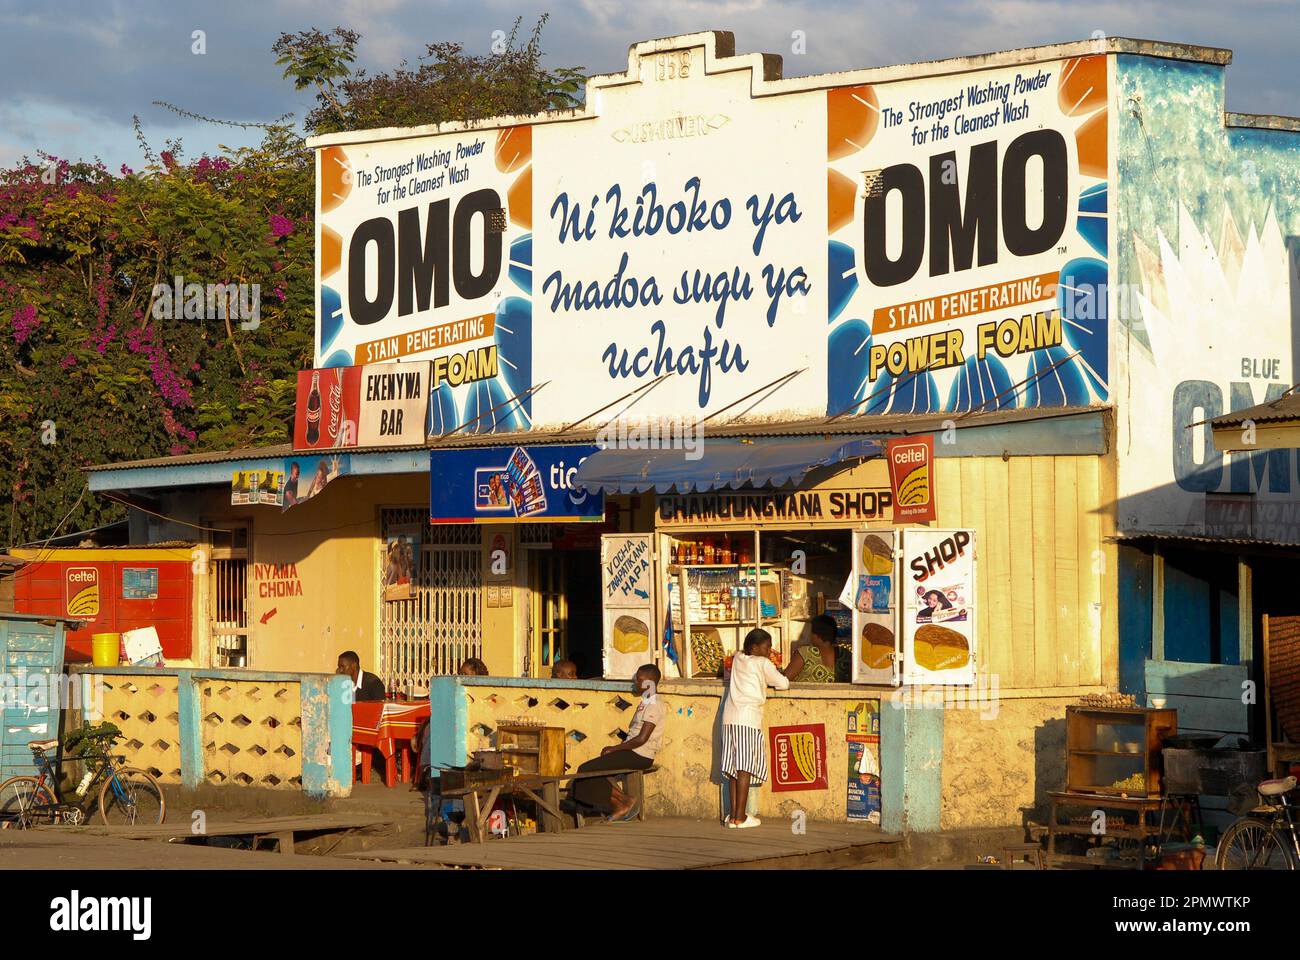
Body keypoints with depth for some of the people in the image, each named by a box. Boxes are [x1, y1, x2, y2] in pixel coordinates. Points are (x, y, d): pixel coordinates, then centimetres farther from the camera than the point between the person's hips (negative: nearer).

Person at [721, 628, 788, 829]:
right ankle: (740, 817, -10)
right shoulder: (763, 664, 1)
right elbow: (783, 684, 4)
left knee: (734, 767, 8)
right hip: (748, 718, -7)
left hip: (729, 717, 7)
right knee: (745, 767, -7)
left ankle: (734, 814, 9)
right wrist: (783, 678, 25)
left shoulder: (737, 660, 19)